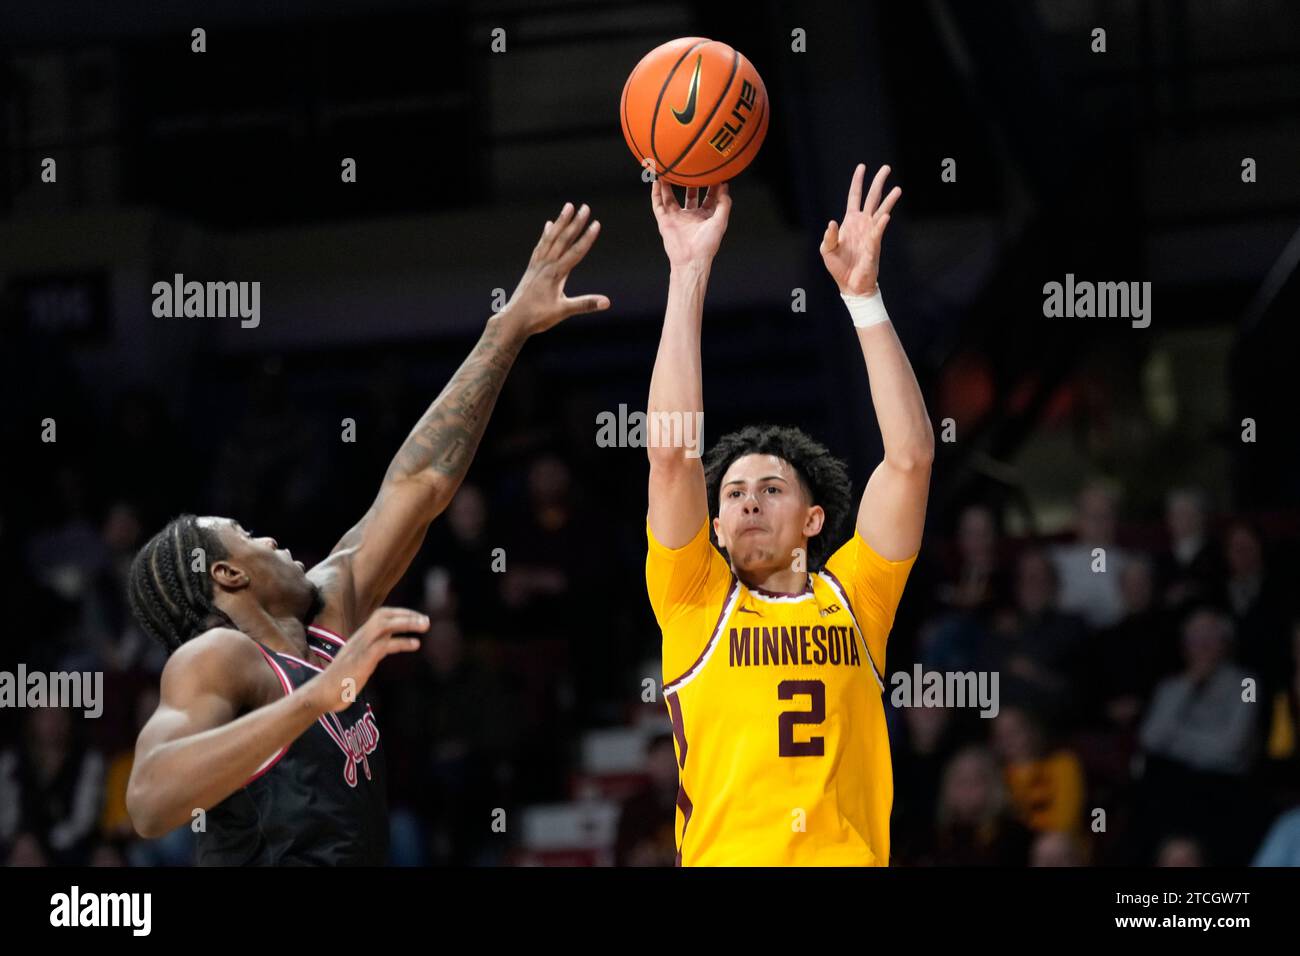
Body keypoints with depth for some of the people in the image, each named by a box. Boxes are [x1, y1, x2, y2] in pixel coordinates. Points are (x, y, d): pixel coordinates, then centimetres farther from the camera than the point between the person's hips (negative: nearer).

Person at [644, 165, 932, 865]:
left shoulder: (852, 598, 16)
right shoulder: (697, 603, 14)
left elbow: (911, 455, 9)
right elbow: (671, 451, 5)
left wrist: (862, 293, 6)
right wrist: (688, 275, 3)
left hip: (850, 856, 0)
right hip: (724, 855, 0)